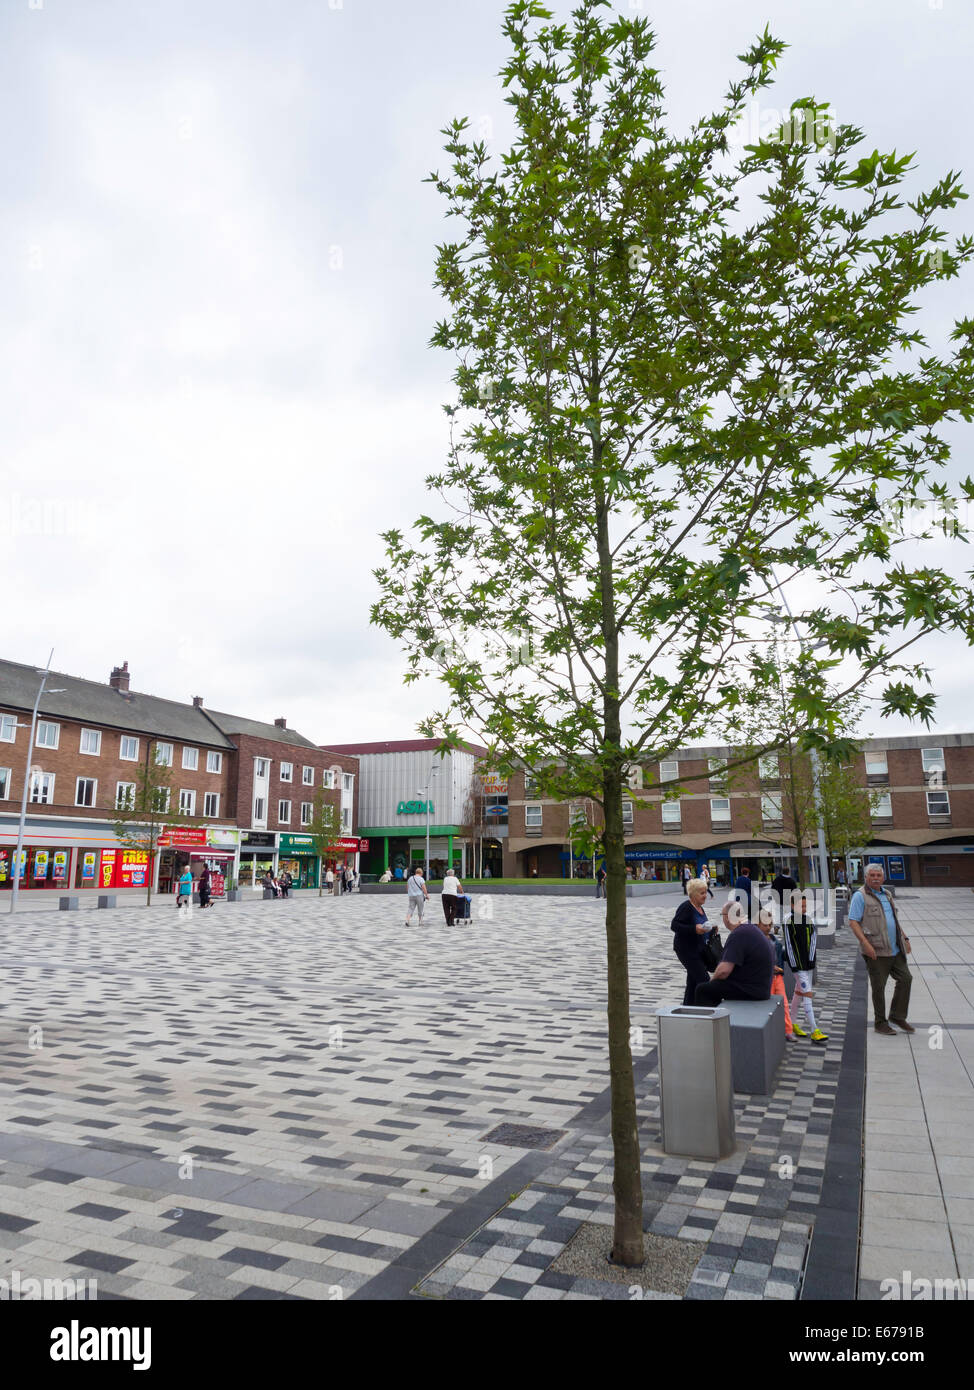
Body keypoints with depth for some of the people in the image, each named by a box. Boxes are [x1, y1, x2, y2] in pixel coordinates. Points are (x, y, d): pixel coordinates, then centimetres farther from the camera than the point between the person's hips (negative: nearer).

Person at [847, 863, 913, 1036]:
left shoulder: (885, 894, 16)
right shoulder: (860, 896, -8)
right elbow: (853, 922, -14)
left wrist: (905, 938, 19)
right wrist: (865, 943, -22)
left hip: (895, 949, 7)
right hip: (876, 950, -7)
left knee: (905, 978, 6)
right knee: (879, 986, 0)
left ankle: (897, 1016, 21)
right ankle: (880, 1023, 12)